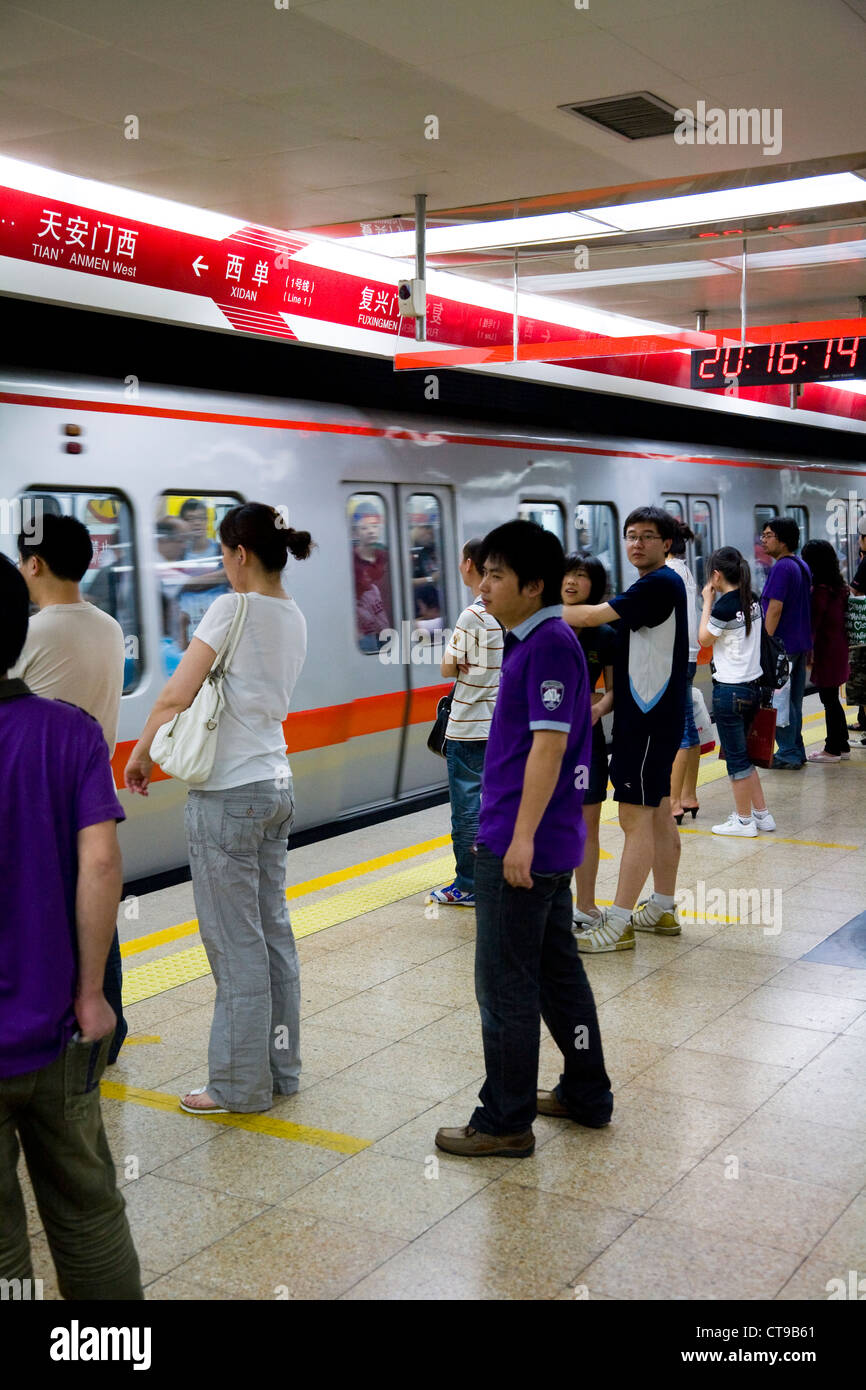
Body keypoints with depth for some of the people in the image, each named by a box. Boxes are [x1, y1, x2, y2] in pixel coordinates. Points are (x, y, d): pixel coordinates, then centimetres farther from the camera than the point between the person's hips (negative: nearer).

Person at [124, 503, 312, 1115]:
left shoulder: (233, 609, -15)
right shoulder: (295, 618, 9)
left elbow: (174, 699, -17)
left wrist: (141, 754, -1)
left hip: (228, 795, -8)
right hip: (276, 784, 8)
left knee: (236, 945, 1)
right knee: (273, 932, 15)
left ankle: (241, 1085, 11)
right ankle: (281, 1068, 25)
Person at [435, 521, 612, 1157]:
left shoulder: (550, 644, -17)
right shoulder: (532, 642, 13)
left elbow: (549, 744, -22)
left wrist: (521, 838, -23)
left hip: (523, 847, -10)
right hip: (546, 845, 10)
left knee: (505, 985, 1)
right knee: (559, 971, 19)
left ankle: (506, 1121, 12)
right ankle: (587, 1095, 31)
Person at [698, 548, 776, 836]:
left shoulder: (723, 607, -18)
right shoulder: (752, 601, 5)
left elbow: (705, 639, -4)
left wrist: (707, 601, 0)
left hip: (729, 690, -8)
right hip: (753, 685, 8)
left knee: (736, 758, 4)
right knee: (741, 755, 19)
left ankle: (744, 821, 14)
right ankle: (761, 814, 24)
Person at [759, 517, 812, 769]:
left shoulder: (782, 568, -16)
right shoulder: (803, 567, 14)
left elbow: (775, 608, -21)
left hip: (783, 644, -9)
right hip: (801, 642, 9)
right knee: (794, 700, 14)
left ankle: (788, 755, 0)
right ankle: (796, 751, 19)